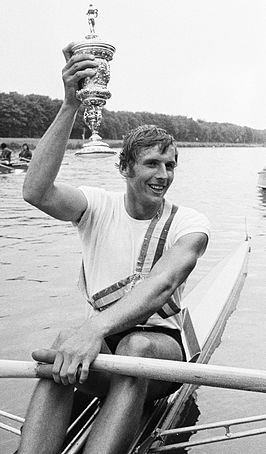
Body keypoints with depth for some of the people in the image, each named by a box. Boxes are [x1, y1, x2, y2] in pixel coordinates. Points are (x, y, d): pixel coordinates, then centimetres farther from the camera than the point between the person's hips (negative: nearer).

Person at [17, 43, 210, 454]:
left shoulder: (188, 223, -4)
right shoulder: (98, 207, 2)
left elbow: (162, 283, -25)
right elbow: (36, 191, -18)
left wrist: (95, 328, -42)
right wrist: (70, 106, -25)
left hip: (160, 346, -1)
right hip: (100, 339, 1)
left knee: (135, 346, -37)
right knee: (66, 339, -34)